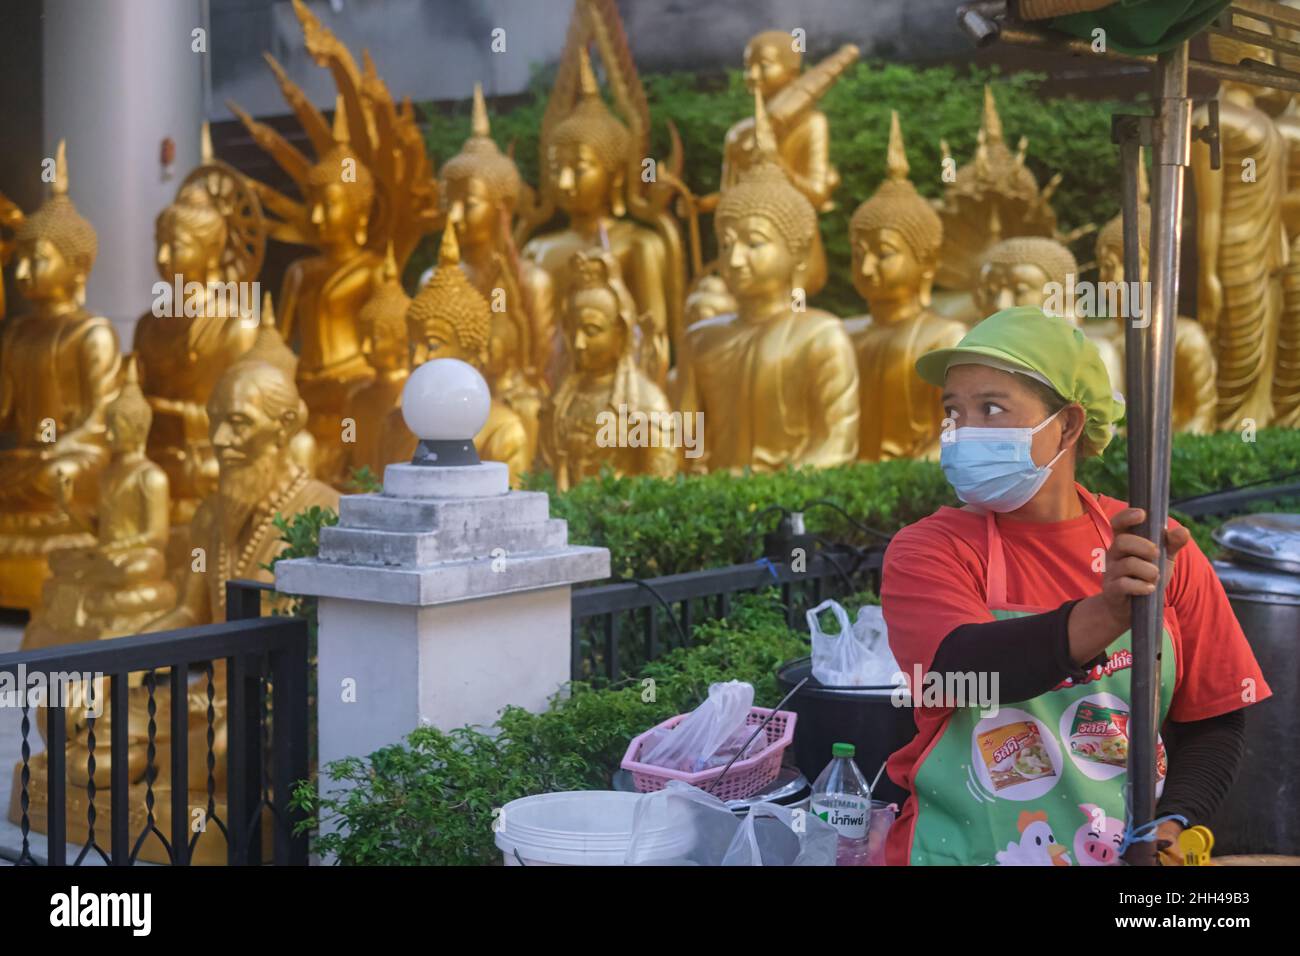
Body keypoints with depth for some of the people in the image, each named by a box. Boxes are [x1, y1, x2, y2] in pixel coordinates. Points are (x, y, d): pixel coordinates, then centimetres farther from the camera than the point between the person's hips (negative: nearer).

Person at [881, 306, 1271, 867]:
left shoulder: (1159, 551, 2)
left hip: (1128, 851, 1)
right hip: (966, 851, 0)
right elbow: (962, 669, -23)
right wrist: (1108, 614, -35)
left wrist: (1172, 825, -8)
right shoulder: (928, 550, -5)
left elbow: (1214, 719, 7)